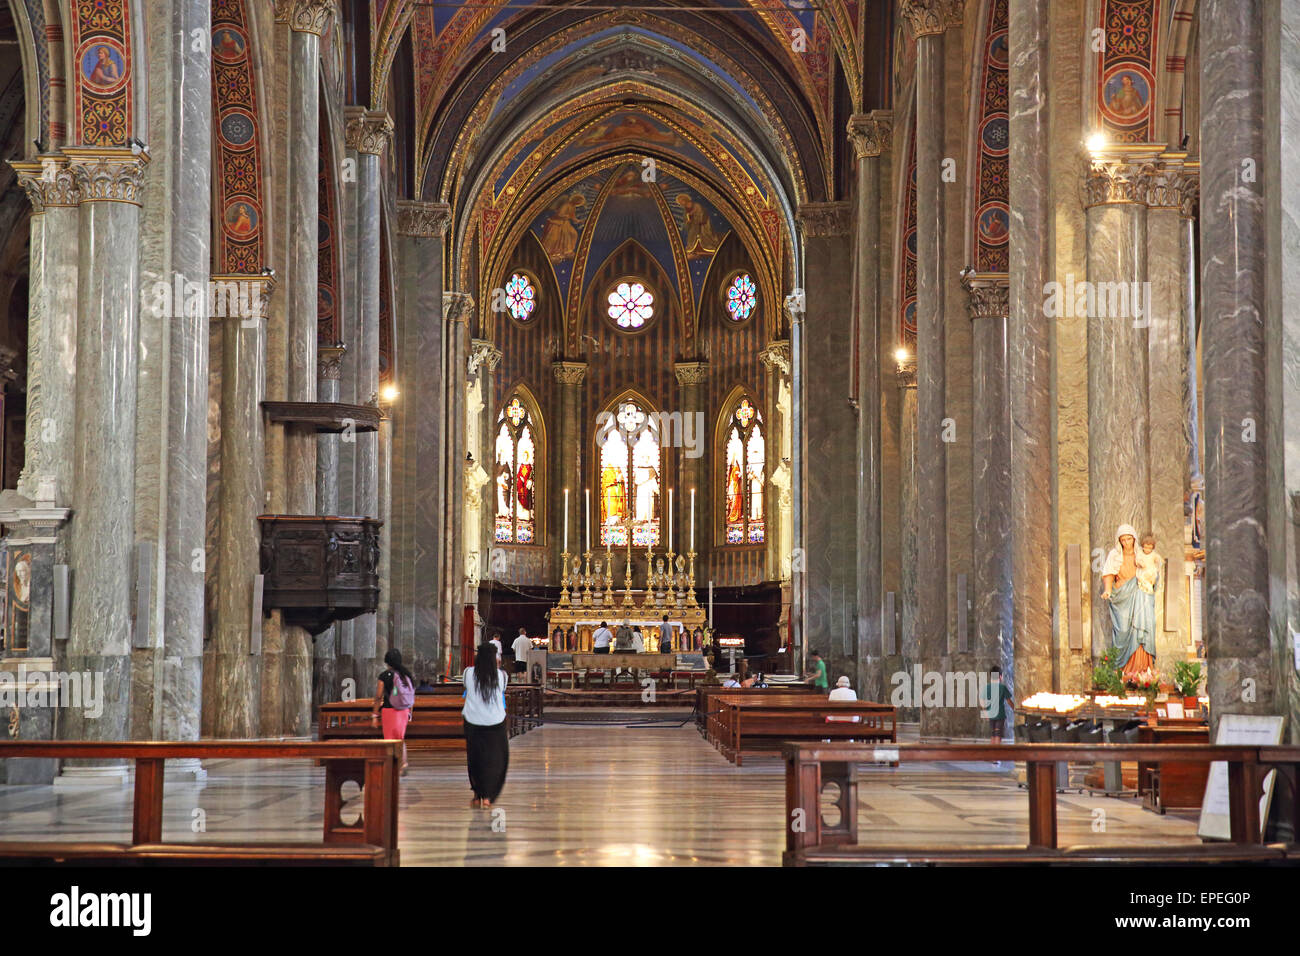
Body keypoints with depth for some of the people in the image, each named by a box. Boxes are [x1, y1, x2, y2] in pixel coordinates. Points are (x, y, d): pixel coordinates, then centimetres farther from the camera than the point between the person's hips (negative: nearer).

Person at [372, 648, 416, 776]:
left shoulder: (385, 676, -11)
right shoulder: (407, 675, 3)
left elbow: (378, 697, -9)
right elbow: (412, 697, 8)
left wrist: (375, 715, -1)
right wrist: (409, 713, 18)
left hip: (389, 710, -5)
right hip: (404, 711, 5)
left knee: (389, 740, 3)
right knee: (400, 738, 21)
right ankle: (403, 764, 11)